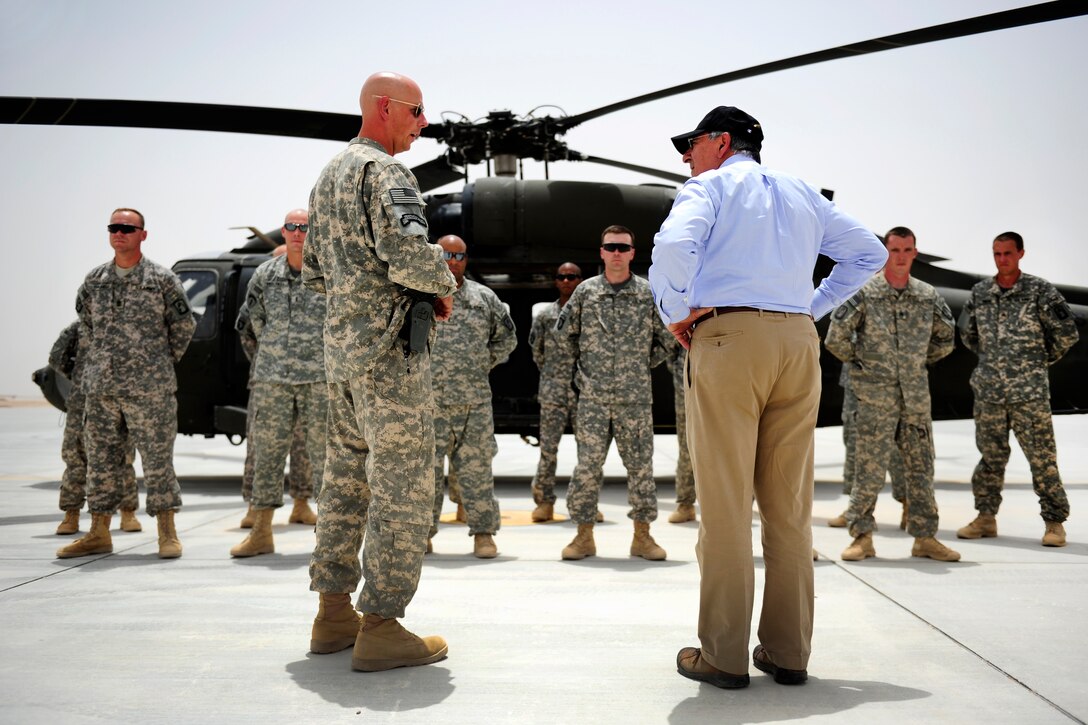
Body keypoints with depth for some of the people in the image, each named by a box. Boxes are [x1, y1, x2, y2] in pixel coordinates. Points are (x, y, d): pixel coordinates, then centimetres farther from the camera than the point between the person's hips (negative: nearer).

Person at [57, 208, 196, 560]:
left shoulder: (162, 279, -1)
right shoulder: (94, 279, 11)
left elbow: (184, 325, 5)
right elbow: (85, 324, 24)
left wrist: (163, 361, 6)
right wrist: (102, 359, 17)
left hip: (149, 389, -4)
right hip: (100, 388, 5)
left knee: (158, 459, -1)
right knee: (99, 460, 9)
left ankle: (167, 534, 6)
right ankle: (98, 534, 19)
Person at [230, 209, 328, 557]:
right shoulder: (265, 275, 9)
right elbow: (250, 323, 19)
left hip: (321, 378, -3)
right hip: (271, 379, 3)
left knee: (325, 453, 0)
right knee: (266, 452, 6)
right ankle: (261, 533, 16)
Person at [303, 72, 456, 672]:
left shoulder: (328, 174, 19)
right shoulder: (383, 170, -12)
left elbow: (314, 271, 23)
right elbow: (409, 255, -27)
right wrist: (444, 286, -8)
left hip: (340, 345, 10)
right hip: (388, 348, -10)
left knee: (347, 478, 14)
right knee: (404, 484, -5)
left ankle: (333, 613, 22)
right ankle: (381, 628, 0)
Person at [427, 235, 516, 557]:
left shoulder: (485, 297, 11)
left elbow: (507, 338, 20)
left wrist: (485, 364, 11)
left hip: (474, 400, 1)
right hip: (428, 397, -1)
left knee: (476, 466, 3)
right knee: (426, 466, 3)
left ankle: (483, 532, 11)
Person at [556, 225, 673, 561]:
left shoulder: (649, 293, 5)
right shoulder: (586, 291, 5)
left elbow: (666, 337, 14)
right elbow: (563, 330, 16)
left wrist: (645, 364, 10)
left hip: (635, 395, 0)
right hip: (593, 395, 0)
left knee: (640, 464, 4)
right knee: (588, 464, 0)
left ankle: (642, 535, 13)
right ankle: (584, 535, 9)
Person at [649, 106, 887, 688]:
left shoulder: (709, 186, 5)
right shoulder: (802, 193, 23)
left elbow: (675, 246, -17)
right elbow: (868, 252, 26)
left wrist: (676, 313, -4)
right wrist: (813, 308, 19)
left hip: (727, 336, -5)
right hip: (799, 341, 6)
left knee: (724, 503, -3)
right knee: (790, 504, 8)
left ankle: (723, 656, 2)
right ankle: (788, 653, 13)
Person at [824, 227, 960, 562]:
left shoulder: (928, 296, 9)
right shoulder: (864, 292, -4)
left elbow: (946, 338, 22)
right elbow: (835, 338, -7)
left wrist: (921, 361, 15)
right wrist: (858, 362, 2)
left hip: (916, 396, 5)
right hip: (876, 397, -4)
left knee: (921, 468, 8)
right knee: (870, 468, -4)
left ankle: (925, 537, 17)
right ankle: (862, 536, 6)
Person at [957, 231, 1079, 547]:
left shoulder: (1039, 290, -4)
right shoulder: (980, 292, 7)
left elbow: (1067, 332, -2)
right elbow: (966, 332, 22)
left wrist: (1044, 359, 6)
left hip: (1029, 391, -3)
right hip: (988, 390, 4)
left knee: (1042, 456, 0)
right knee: (991, 455, 10)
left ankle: (1054, 522, 11)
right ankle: (986, 518, 20)